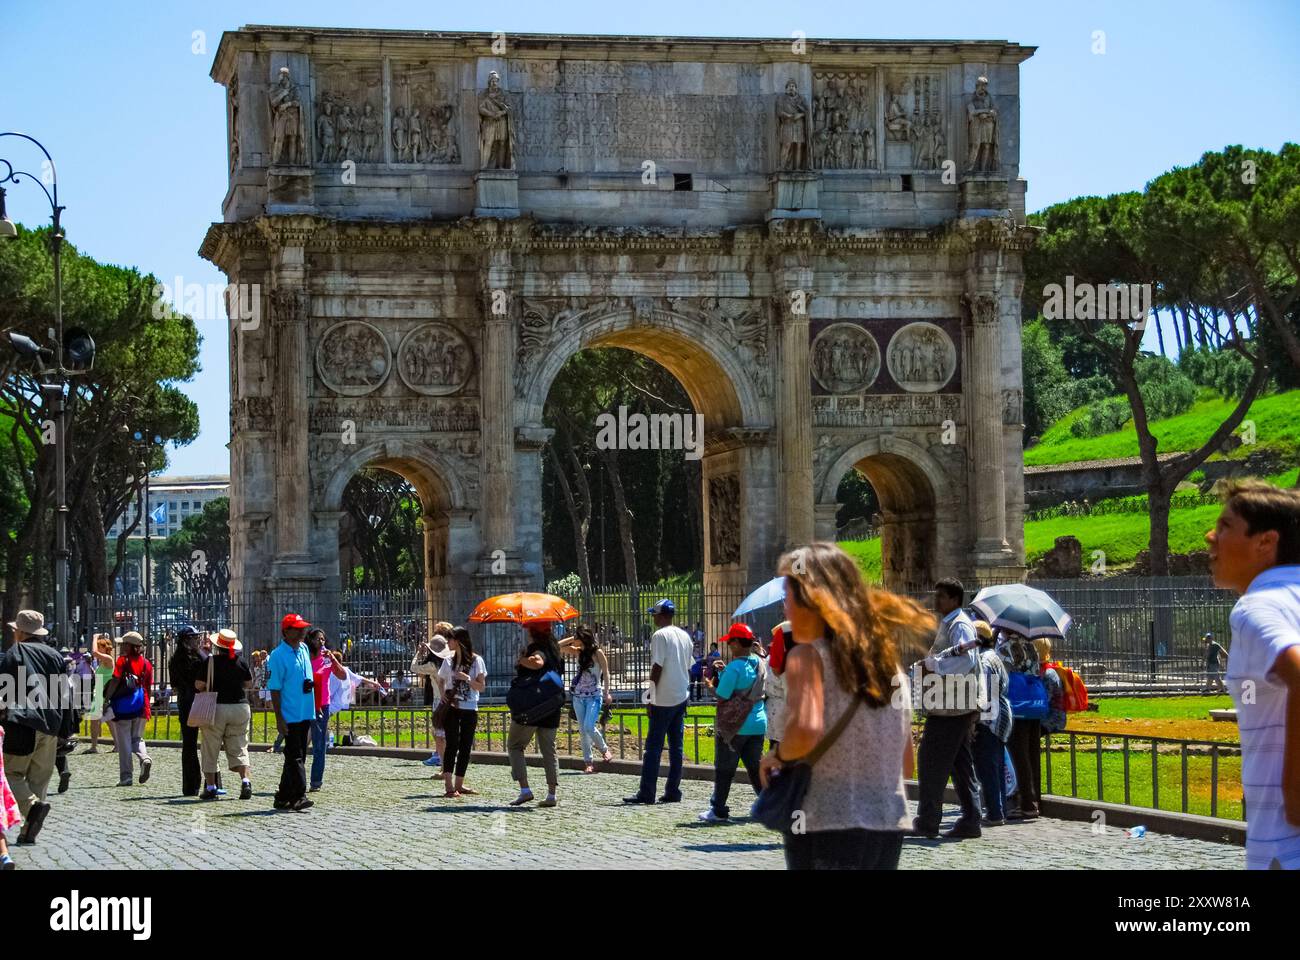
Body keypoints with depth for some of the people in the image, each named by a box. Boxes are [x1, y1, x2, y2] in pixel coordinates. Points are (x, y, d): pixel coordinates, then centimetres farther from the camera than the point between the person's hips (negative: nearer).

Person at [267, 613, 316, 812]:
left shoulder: (304, 649, 12)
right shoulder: (278, 655, -11)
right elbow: (274, 688, -13)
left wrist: (310, 683, 6)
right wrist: (279, 718, -16)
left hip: (306, 714, 8)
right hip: (290, 716, -8)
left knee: (296, 757, 10)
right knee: (295, 757, -11)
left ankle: (283, 797, 16)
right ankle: (298, 796, -14)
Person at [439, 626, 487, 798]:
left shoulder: (476, 660, 0)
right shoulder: (448, 661, 7)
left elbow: (481, 687, -1)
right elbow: (440, 682, 15)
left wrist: (467, 679, -18)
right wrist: (444, 696, -4)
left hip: (470, 709, 0)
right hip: (452, 708, 0)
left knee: (465, 747, 4)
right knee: (452, 744, -11)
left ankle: (459, 785, 14)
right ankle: (449, 786, -16)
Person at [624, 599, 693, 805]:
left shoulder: (660, 636, -12)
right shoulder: (684, 636, 12)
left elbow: (657, 667, -16)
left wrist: (652, 694, -10)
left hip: (663, 700, -7)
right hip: (681, 698, 7)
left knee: (653, 746, -5)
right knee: (677, 747, 8)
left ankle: (646, 793, -7)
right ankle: (673, 791, 8)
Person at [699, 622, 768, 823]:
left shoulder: (734, 667, -18)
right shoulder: (760, 664, 5)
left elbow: (722, 696, -19)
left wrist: (710, 686, 1)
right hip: (758, 724, 6)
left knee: (724, 769, 4)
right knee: (755, 767, 13)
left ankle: (718, 811, 9)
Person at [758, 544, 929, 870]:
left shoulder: (808, 656, -7)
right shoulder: (887, 658, 13)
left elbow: (805, 731, -25)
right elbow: (906, 764, 17)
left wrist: (777, 757, -5)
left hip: (826, 830, -7)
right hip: (889, 828, 7)